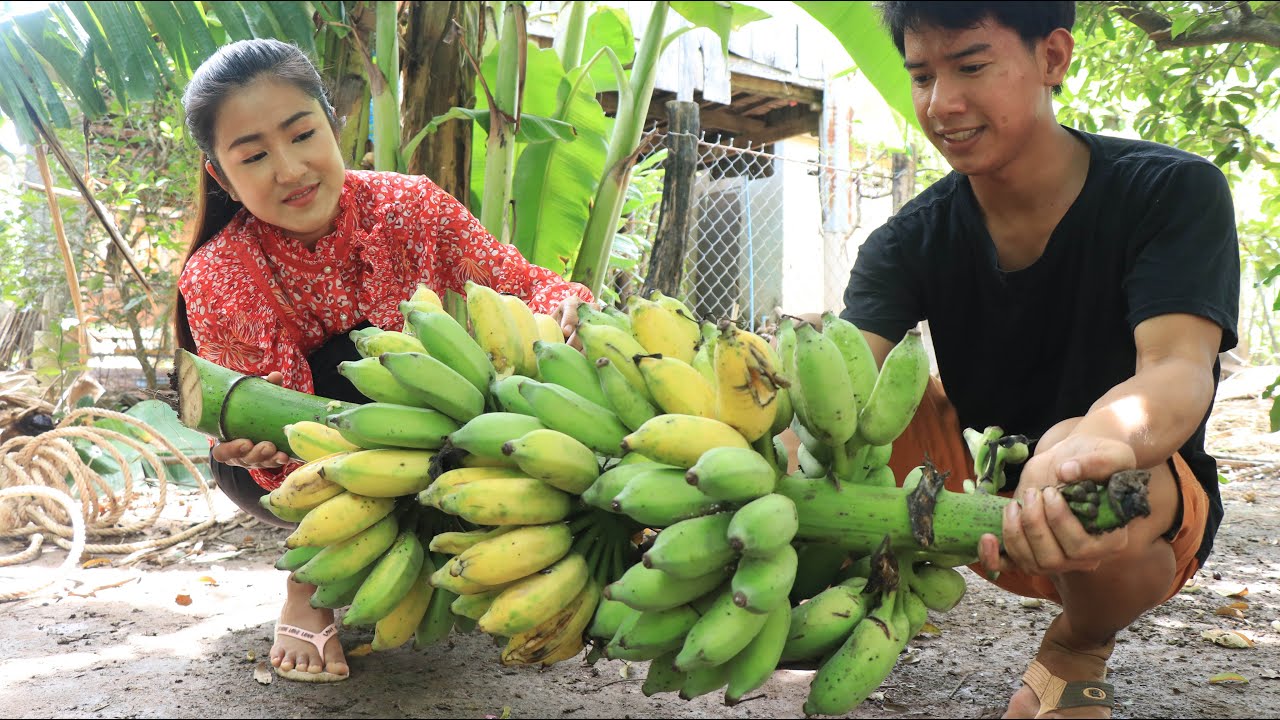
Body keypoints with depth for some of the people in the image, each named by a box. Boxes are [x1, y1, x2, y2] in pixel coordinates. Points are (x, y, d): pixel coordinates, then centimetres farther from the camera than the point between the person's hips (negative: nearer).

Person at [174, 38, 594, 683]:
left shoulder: (407, 207, -20)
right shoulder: (217, 280, -26)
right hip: (280, 471, -3)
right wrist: (258, 450, -52)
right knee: (362, 353, -34)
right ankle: (310, 585, -13)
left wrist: (569, 308, -48)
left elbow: (519, 283, -24)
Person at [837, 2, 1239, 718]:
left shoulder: (1174, 191, -17)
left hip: (1151, 508, -2)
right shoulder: (912, 242, -10)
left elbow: (1179, 369, -33)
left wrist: (1101, 440, -57)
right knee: (883, 379, -22)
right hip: (985, 498, 2)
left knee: (1111, 485, -37)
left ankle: (1080, 648, -2)